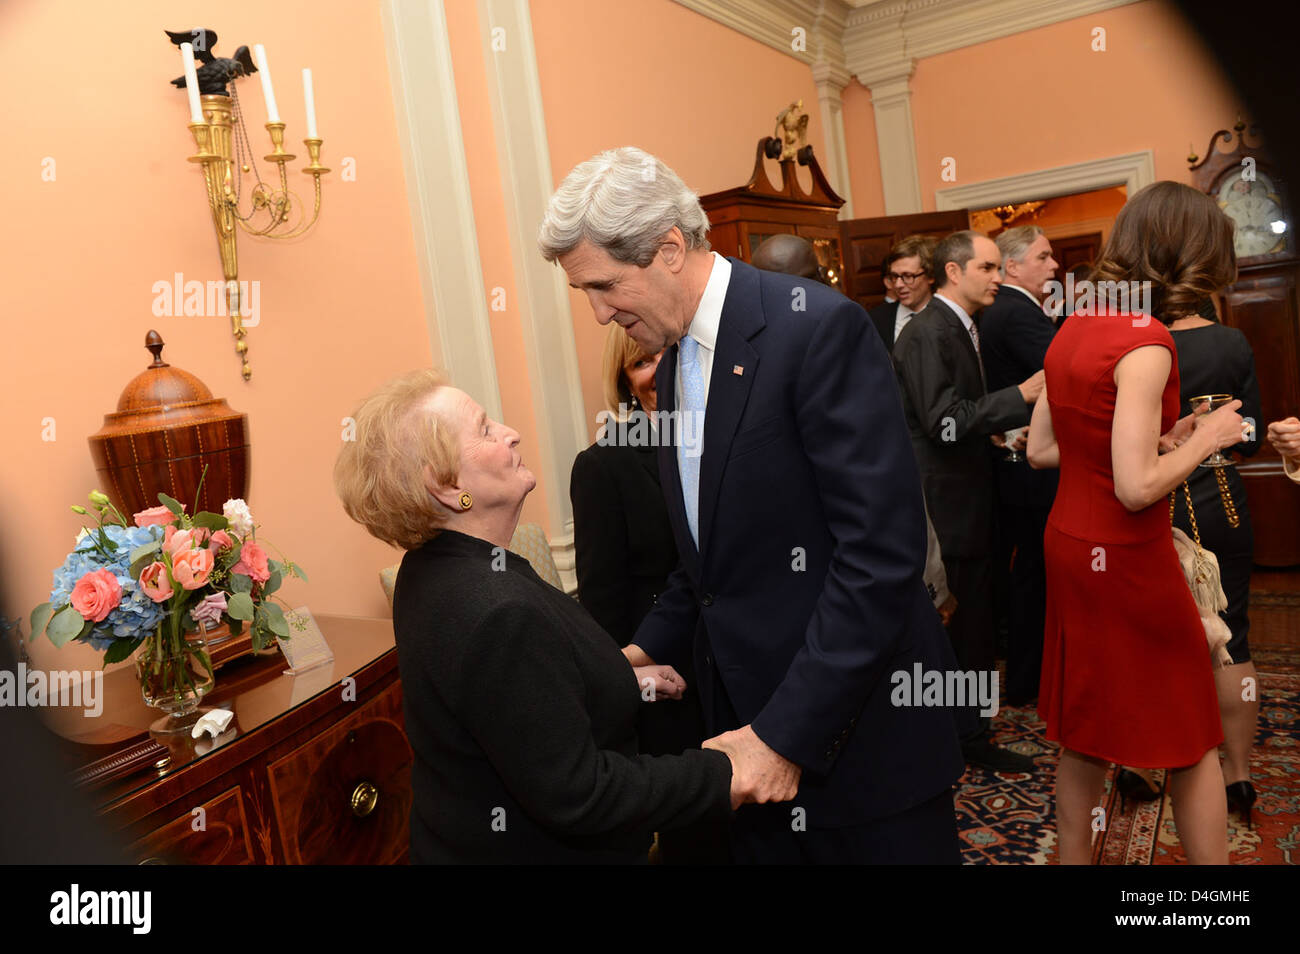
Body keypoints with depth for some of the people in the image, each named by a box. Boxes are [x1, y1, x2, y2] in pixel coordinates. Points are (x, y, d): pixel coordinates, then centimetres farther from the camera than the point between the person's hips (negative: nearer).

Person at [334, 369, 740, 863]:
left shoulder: (435, 571, -3)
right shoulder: (498, 615, -34)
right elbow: (575, 796, -30)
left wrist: (622, 681, 6)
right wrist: (723, 777, -24)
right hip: (529, 848, -8)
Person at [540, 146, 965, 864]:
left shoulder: (820, 327, -17)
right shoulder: (674, 363, 9)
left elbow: (883, 548, -23)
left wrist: (789, 732, -21)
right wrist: (648, 649, 3)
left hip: (853, 730, -7)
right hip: (749, 718, 7)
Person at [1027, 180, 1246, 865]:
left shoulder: (1074, 328, 4)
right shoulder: (1146, 341, -20)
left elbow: (1040, 449, 10)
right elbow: (1136, 488, -24)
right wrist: (1201, 441, -8)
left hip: (1069, 547, 8)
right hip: (1128, 560, -8)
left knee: (1087, 729, 19)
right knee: (1191, 742, 11)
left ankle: (1072, 855, 32)